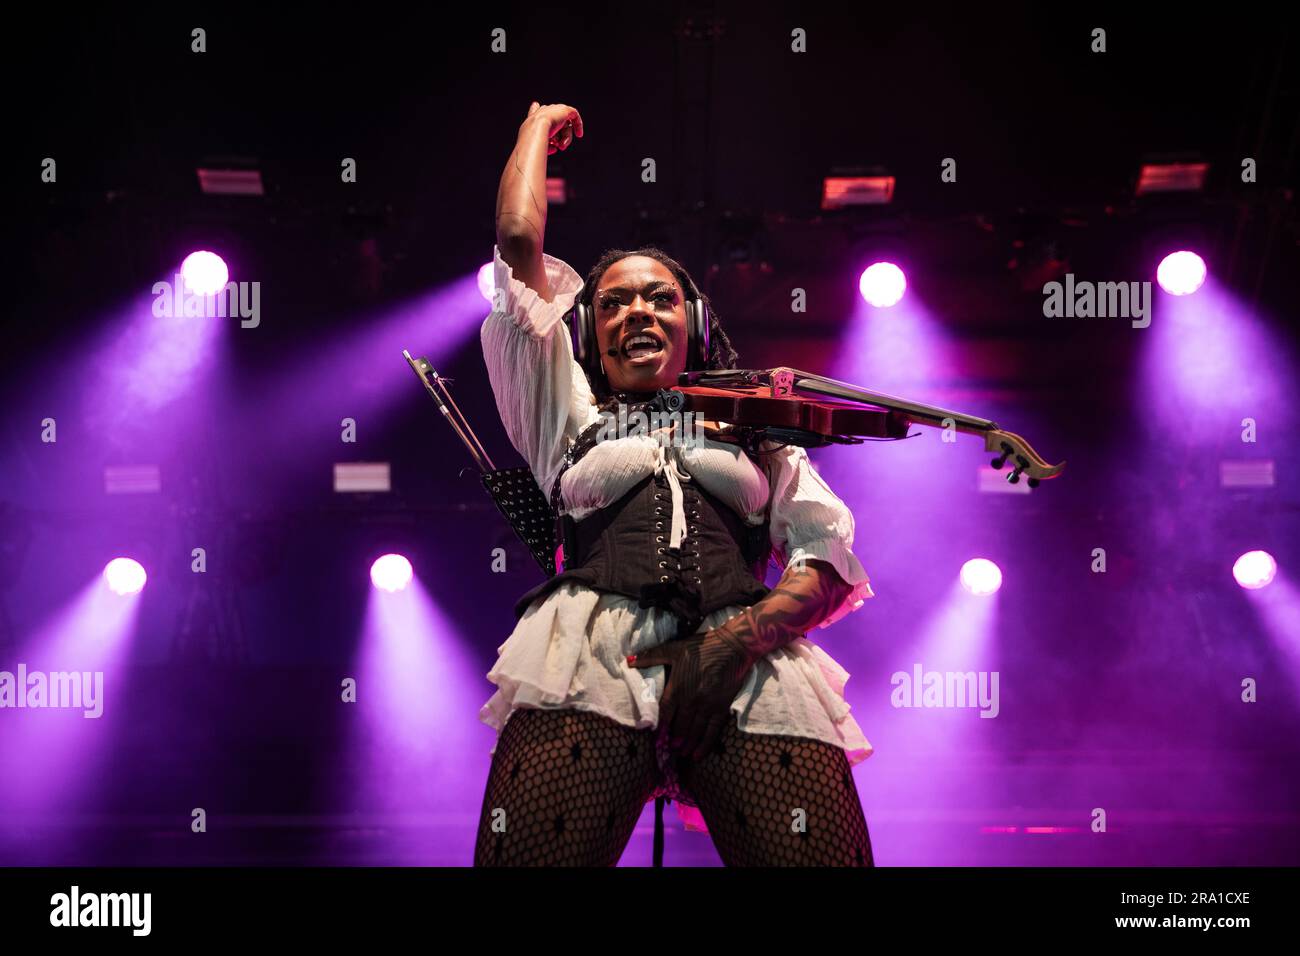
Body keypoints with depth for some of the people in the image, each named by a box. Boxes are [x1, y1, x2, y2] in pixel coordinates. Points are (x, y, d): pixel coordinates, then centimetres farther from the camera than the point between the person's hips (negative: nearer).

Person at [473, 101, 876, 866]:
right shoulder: (570, 414, 28)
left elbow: (835, 561, 15)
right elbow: (519, 239, 23)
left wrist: (739, 638, -4)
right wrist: (541, 125, 37)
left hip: (749, 669, 0)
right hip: (591, 659, 0)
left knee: (822, 854, -25)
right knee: (527, 852, -23)